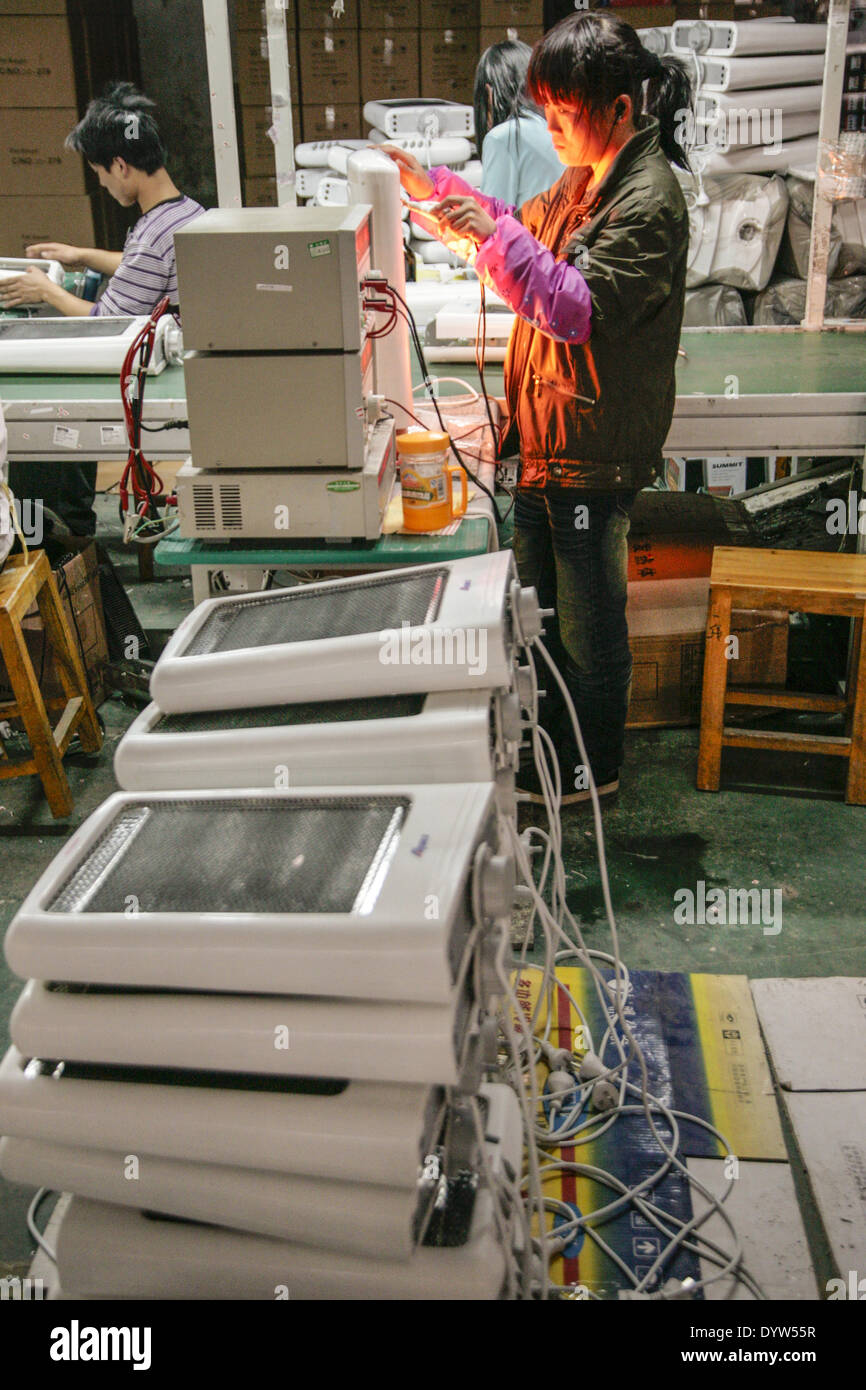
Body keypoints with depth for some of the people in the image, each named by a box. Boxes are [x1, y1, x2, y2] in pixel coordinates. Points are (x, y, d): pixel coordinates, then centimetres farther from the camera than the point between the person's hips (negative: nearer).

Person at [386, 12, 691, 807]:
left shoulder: (648, 201, -19)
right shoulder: (585, 181, 10)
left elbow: (578, 308, -26)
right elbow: (525, 229, 24)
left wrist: (493, 237, -29)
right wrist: (435, 191, 13)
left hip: (595, 450, -10)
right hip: (546, 438, 10)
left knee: (588, 619, 6)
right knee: (540, 602, 20)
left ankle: (595, 769, 25)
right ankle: (549, 741, 39)